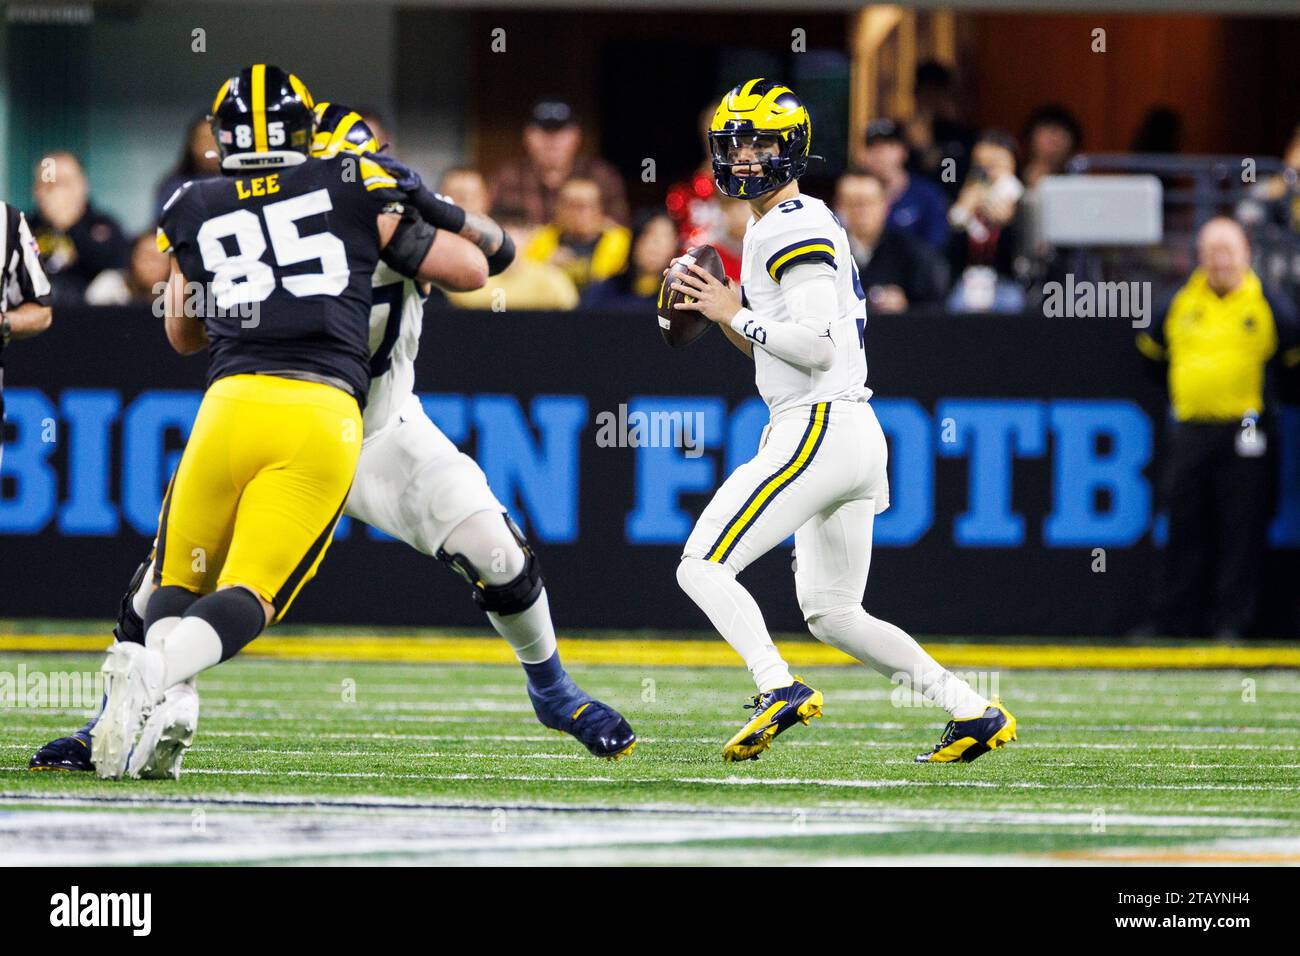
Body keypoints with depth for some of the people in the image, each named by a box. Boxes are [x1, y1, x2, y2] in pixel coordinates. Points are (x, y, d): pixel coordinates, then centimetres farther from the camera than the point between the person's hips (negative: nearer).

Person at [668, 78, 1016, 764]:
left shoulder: (793, 228, -11)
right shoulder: (772, 226, 20)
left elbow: (817, 347, -20)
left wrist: (735, 313, -11)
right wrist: (724, 318, 12)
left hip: (816, 429, -10)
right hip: (855, 435, 10)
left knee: (703, 567, -11)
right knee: (833, 616, 15)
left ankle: (779, 688, -26)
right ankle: (974, 713, 9)